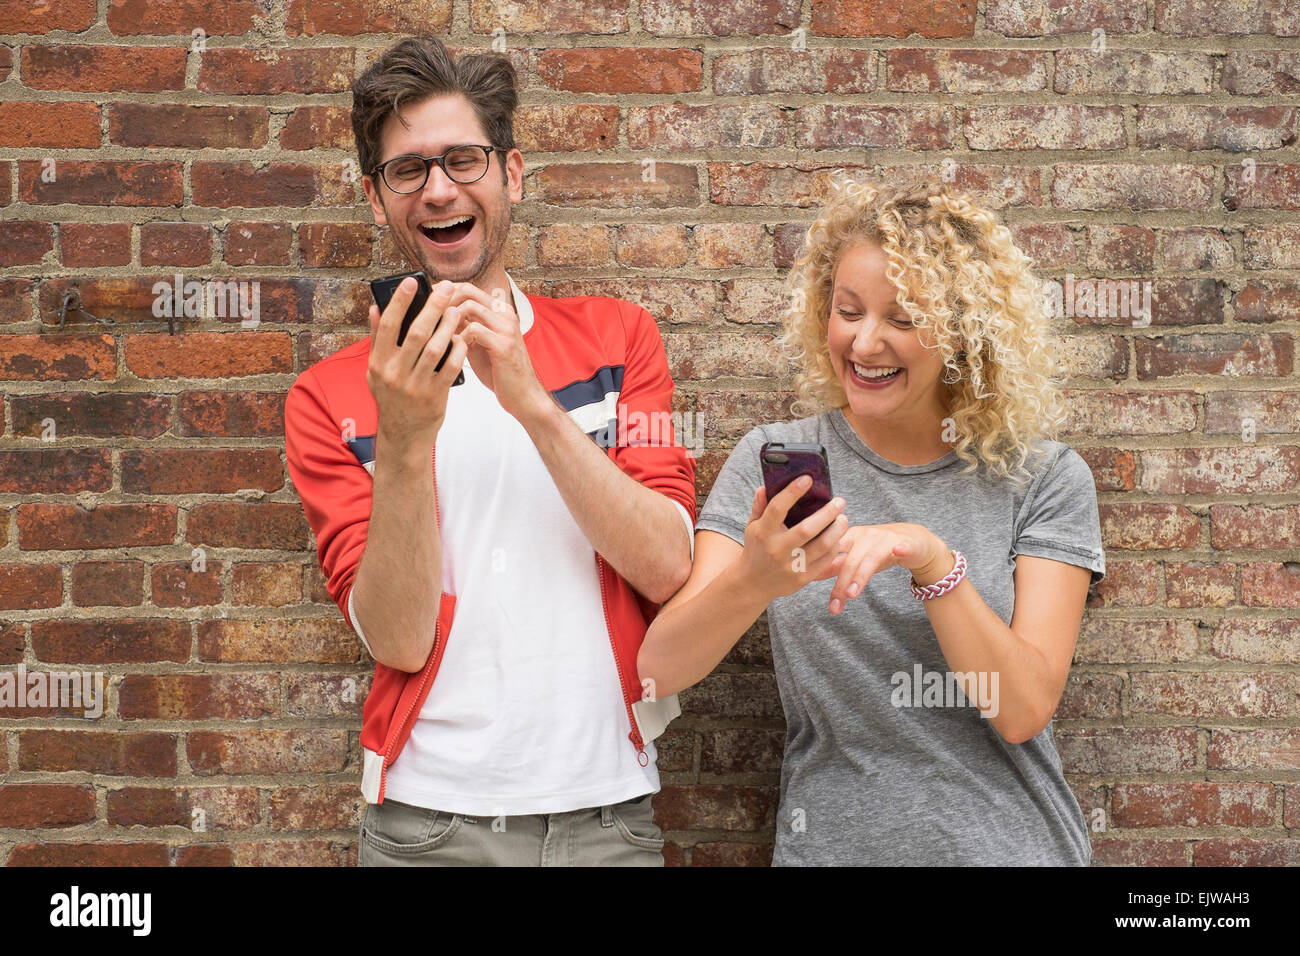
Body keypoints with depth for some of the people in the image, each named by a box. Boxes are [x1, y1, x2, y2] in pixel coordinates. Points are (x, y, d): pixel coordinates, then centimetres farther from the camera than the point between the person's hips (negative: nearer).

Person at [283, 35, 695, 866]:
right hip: (430, 819, -1)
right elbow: (399, 639, -9)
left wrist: (532, 404, -20)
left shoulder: (616, 337, 2)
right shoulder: (330, 398, -1)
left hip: (608, 811, 1)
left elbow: (667, 569, -10)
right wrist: (405, 440, -22)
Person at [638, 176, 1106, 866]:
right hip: (829, 842, 1)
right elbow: (658, 669, -14)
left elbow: (1022, 711, -15)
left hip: (1004, 844, -1)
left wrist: (933, 561, -28)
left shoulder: (1042, 479, -6)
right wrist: (754, 581, -32)